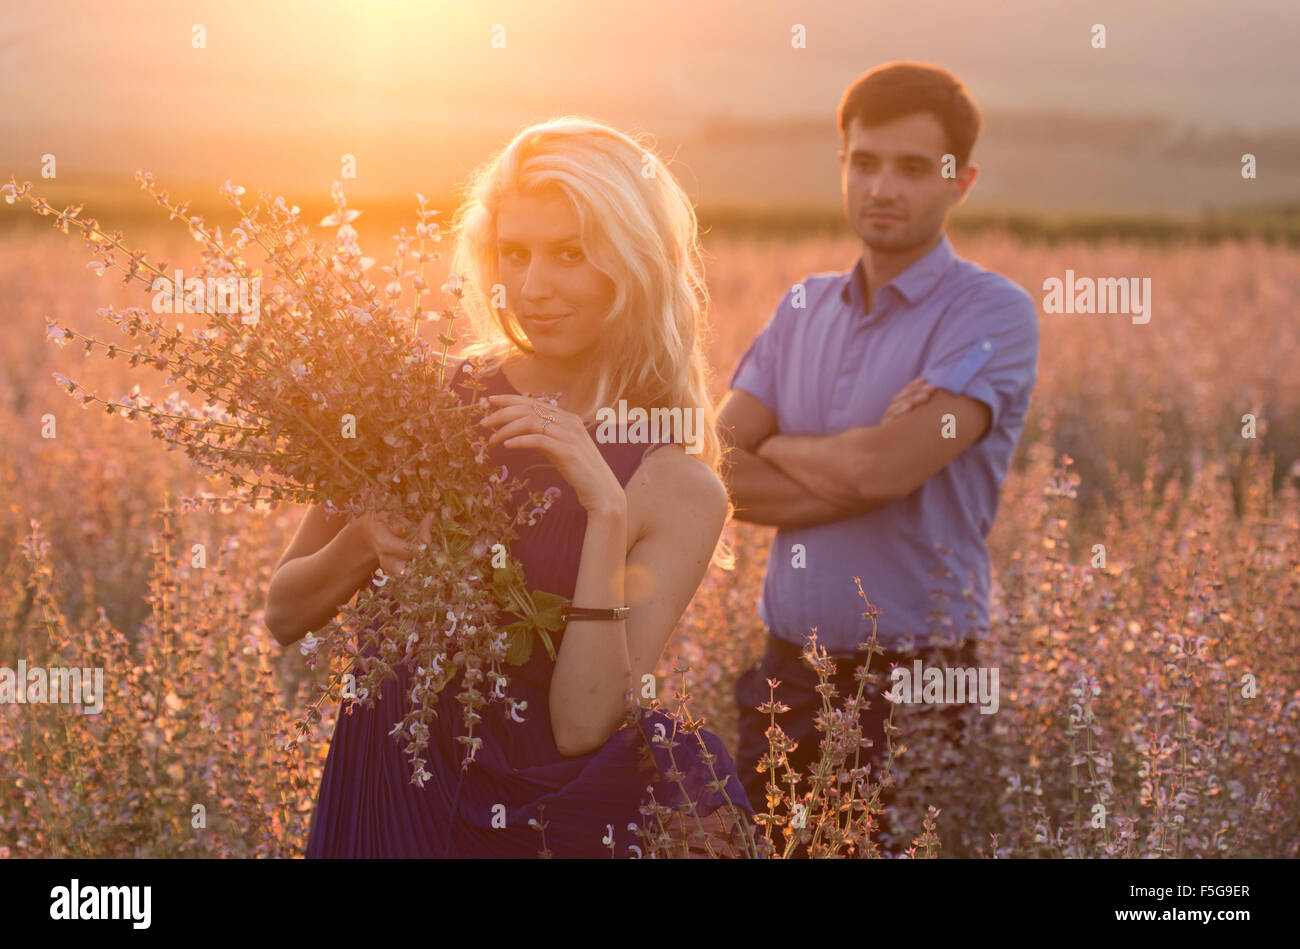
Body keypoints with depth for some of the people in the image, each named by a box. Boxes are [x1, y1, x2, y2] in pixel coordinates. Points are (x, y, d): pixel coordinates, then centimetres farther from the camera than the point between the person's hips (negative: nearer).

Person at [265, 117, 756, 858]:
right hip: (398, 794, 1)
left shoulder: (679, 490, -4)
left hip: (560, 807, -1)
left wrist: (606, 512, -19)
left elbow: (581, 726, -13)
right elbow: (286, 616, 5)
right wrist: (365, 542, -14)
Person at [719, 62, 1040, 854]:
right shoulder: (803, 307, 10)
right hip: (788, 670, 5)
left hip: (915, 678, -5)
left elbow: (883, 466, -21)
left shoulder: (993, 314, -8)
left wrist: (776, 446, -2)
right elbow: (718, 471, 0)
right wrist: (848, 474, -14)